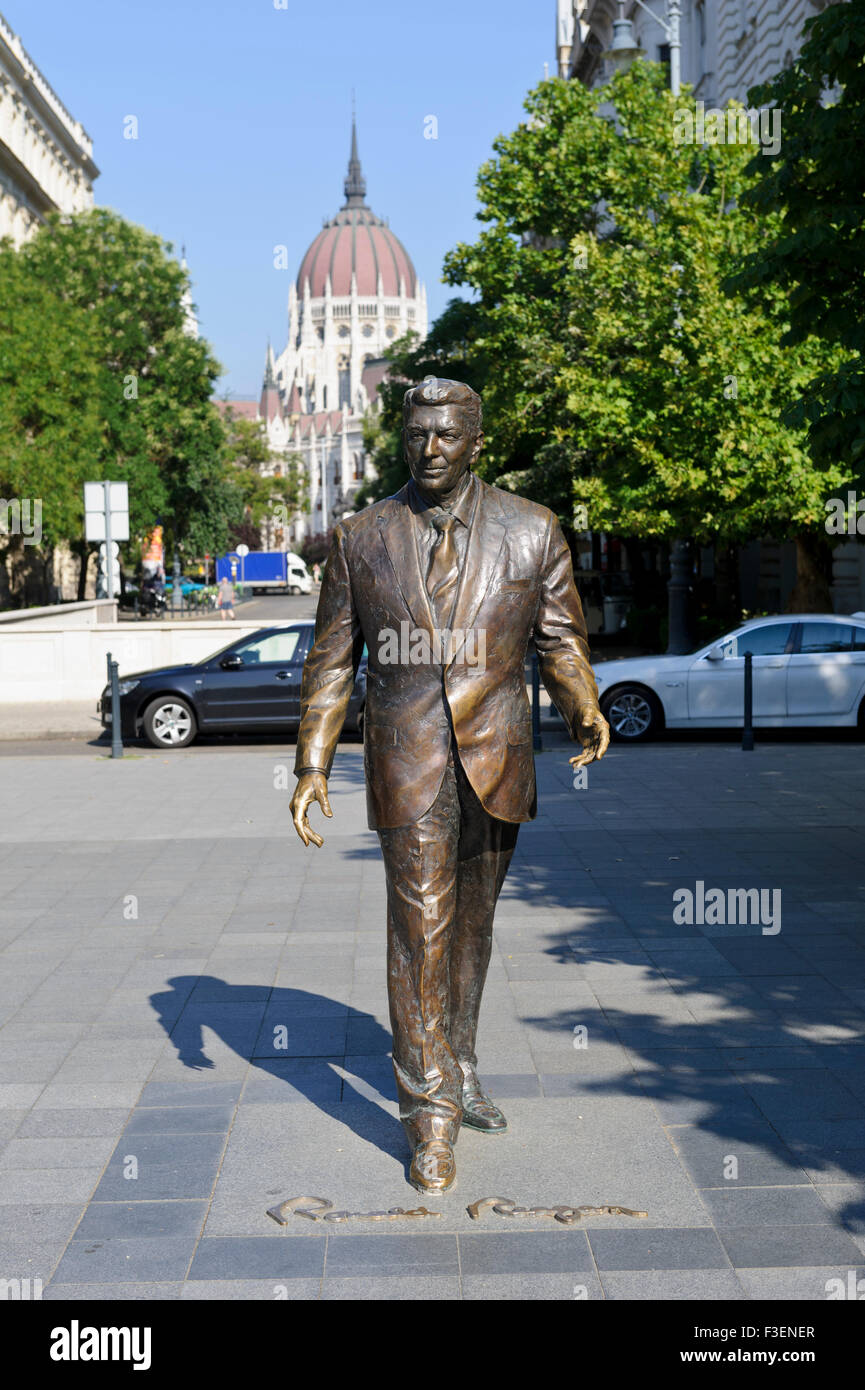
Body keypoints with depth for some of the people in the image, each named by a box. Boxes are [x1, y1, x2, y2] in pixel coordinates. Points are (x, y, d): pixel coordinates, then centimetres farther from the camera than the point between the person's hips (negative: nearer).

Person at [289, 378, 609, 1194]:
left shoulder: (532, 531, 2)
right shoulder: (361, 539, 1)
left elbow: (560, 639, 6)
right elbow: (332, 662, 4)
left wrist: (582, 710, -13)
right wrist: (312, 764, -2)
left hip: (496, 760, 2)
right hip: (407, 761, -2)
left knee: (471, 925, 15)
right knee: (418, 930, -6)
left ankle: (455, 1070, 33)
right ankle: (430, 1113, 1)